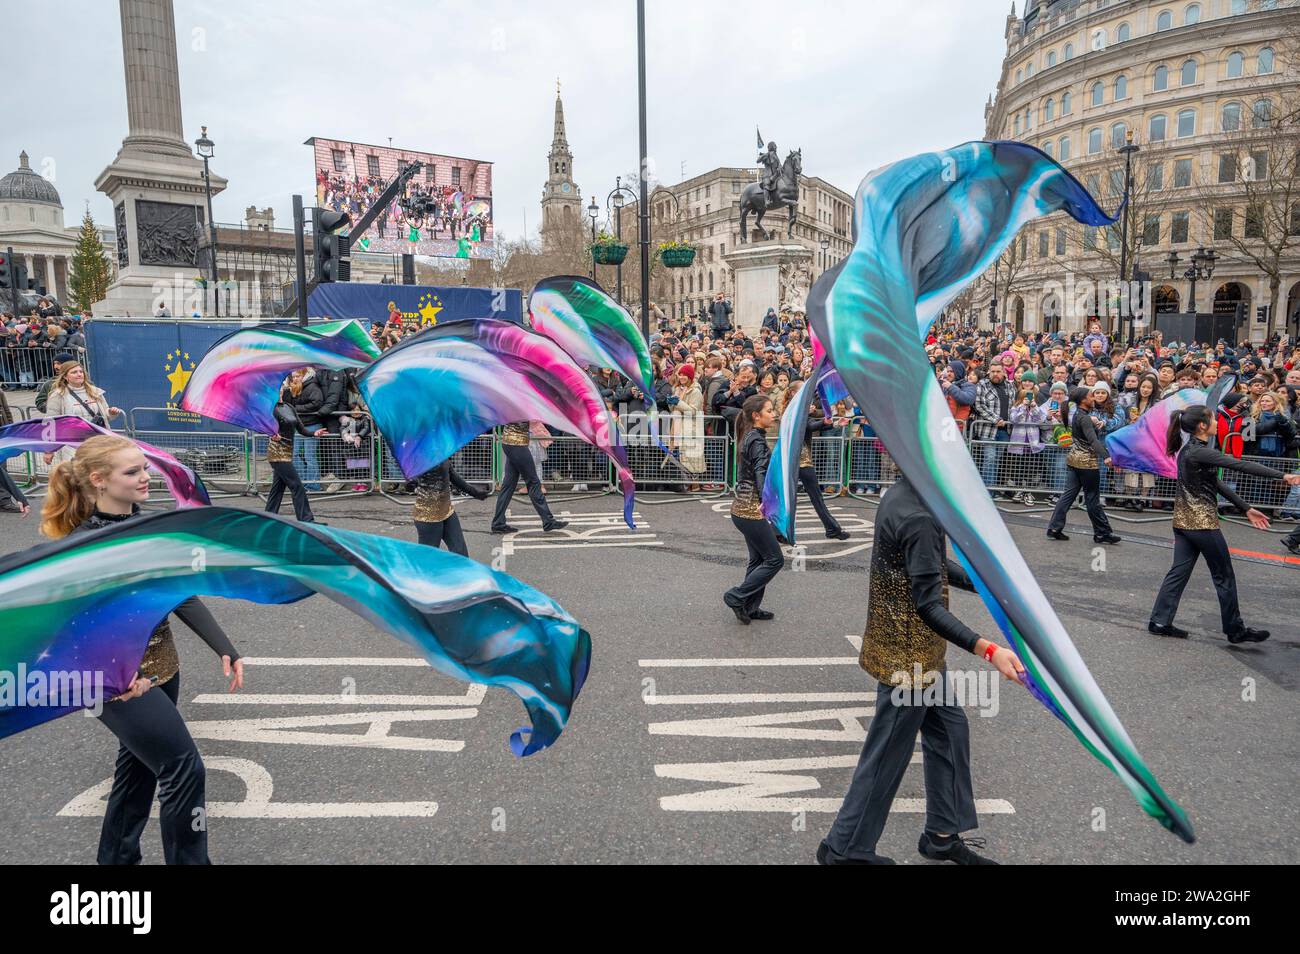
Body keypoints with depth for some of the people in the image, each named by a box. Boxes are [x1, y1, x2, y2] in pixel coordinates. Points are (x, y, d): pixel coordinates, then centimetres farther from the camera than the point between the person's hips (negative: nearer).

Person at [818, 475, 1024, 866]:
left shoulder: (899, 496, 4)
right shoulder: (918, 518, -27)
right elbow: (929, 607, -28)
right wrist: (989, 650, -33)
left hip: (919, 652, 10)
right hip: (908, 656, -10)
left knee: (950, 729, 21)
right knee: (887, 756, 6)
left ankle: (943, 836, 36)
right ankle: (845, 849, 23)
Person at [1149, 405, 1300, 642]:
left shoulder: (1190, 450, 11)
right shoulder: (1199, 452, -18)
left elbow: (1217, 483, 13)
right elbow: (1241, 465, -24)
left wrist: (1247, 509, 14)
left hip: (1185, 520, 9)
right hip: (1201, 521, -9)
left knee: (1179, 572, 10)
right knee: (1224, 576, 5)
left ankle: (1160, 621, 10)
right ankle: (1236, 630, 17)